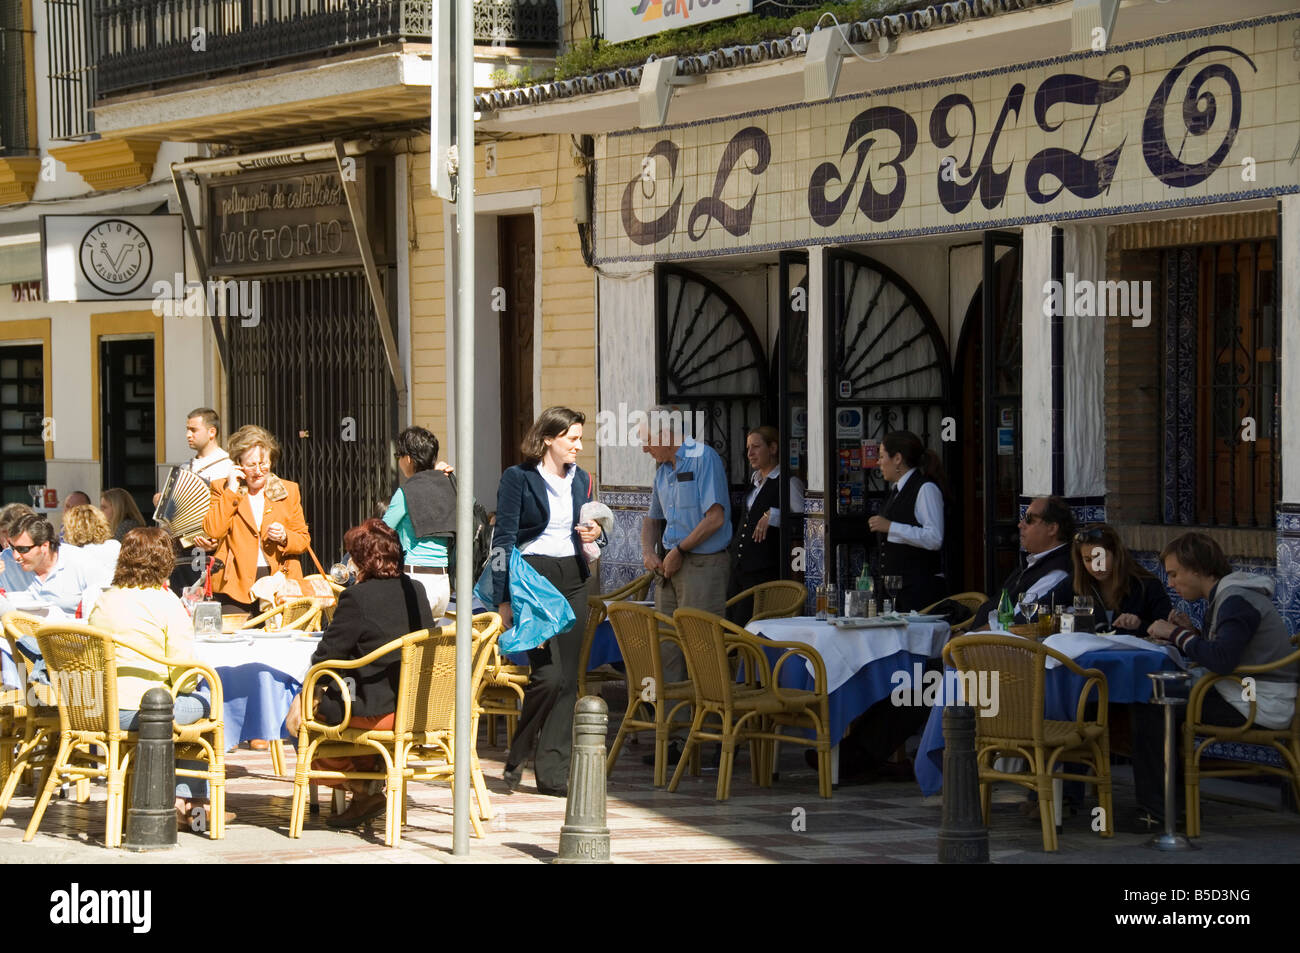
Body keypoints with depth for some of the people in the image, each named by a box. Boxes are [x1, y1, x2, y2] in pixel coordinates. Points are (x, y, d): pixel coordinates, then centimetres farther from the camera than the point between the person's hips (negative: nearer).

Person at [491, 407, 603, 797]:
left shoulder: (580, 479, 13)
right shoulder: (518, 478, -5)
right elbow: (504, 539, -7)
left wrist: (595, 534, -1)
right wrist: (504, 598, -12)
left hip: (572, 579, 6)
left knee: (567, 678, 3)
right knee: (548, 673, -15)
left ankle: (553, 772, 6)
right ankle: (518, 755, 5)